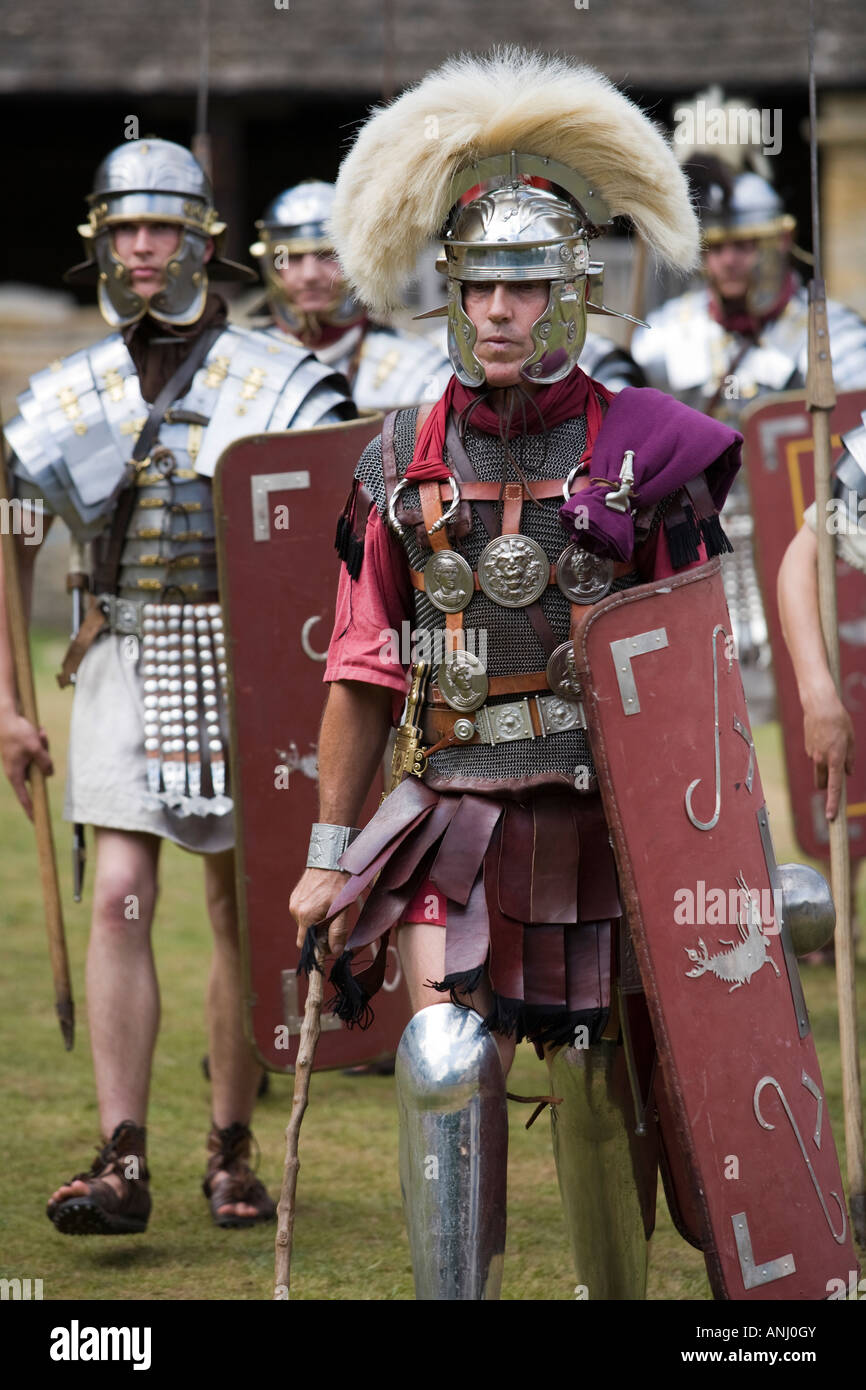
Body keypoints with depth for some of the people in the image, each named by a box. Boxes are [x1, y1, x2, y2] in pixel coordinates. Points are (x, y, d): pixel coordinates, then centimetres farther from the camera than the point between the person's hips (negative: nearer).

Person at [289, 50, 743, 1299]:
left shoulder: (640, 448, -3)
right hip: (453, 816, 1)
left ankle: (620, 1291, 25)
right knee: (448, 1058, -15)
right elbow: (363, 671, 8)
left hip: (601, 812, -1)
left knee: (598, 1081, 7)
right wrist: (331, 854, 8)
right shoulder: (403, 461, 4)